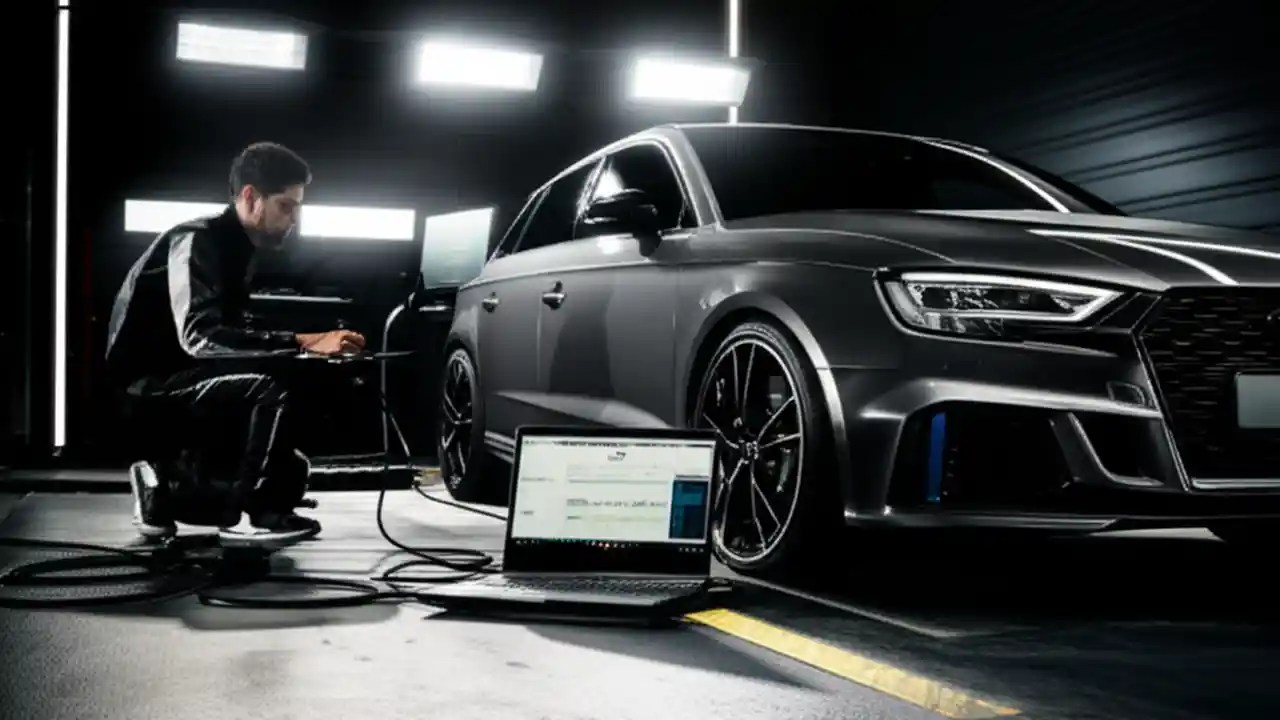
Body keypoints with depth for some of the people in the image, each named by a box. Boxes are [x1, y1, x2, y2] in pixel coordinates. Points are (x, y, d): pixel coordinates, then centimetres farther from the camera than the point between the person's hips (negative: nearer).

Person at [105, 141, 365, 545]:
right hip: (149, 385, -9)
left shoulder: (235, 247, 10)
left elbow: (233, 335, 8)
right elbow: (198, 337, -33)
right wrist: (301, 343, -36)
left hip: (181, 383, 9)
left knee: (290, 473, 5)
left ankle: (164, 482, 13)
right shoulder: (195, 242, -19)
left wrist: (313, 345, -6)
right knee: (268, 389, -31)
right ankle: (245, 515, -17)